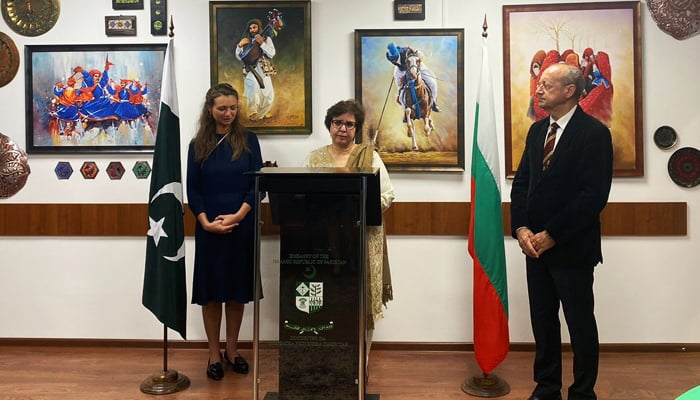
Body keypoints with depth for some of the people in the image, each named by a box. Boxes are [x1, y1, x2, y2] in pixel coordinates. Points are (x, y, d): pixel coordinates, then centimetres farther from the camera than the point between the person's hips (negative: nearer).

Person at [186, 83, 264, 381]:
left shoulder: (248, 140, 3)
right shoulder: (198, 145, 4)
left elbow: (257, 184, -3)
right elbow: (192, 190, 1)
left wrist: (238, 215, -15)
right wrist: (206, 222, -14)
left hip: (242, 226, 0)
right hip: (209, 228, 0)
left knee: (237, 289, 10)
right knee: (212, 290, 7)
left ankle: (232, 349, 25)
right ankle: (214, 353, 21)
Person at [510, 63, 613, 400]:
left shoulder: (594, 133, -10)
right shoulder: (537, 130, 11)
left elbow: (594, 195, -17)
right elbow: (521, 182, 10)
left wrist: (552, 235, -16)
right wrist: (521, 229, -4)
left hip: (571, 247, -6)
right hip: (536, 245, 6)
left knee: (580, 323, 8)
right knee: (542, 320, 14)